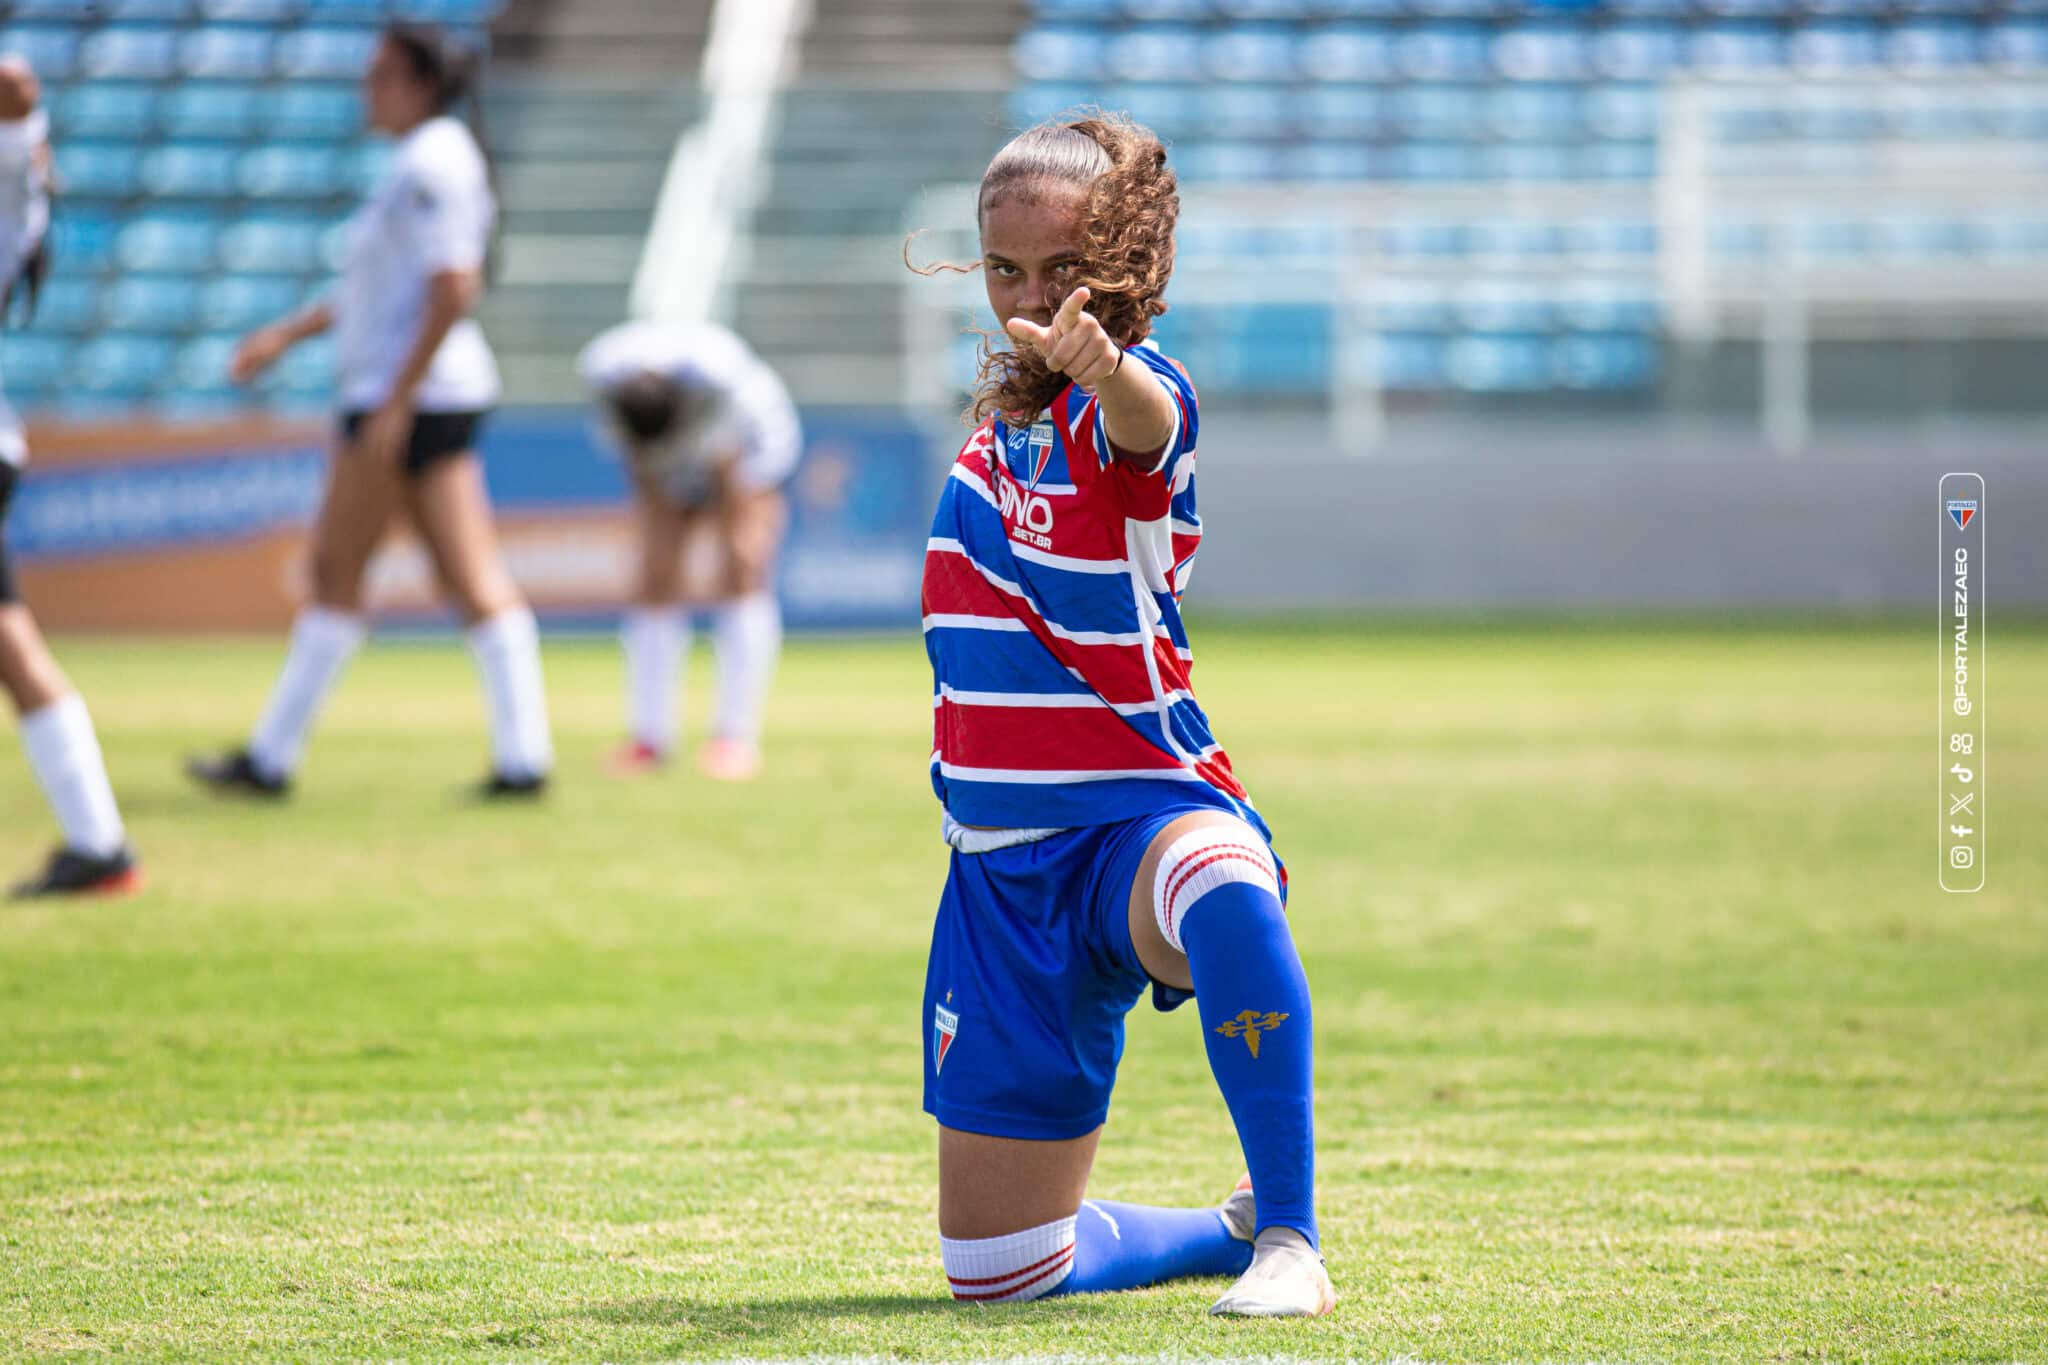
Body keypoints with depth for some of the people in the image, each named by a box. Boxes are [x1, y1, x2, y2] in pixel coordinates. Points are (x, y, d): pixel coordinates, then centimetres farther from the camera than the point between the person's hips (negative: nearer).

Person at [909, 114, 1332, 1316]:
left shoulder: (1132, 402, -14)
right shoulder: (1004, 409, 9)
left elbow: (1144, 422, -44)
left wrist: (1104, 365, -64)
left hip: (1135, 816, -7)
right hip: (1002, 866, 7)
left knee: (1220, 889, -47)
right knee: (996, 1270, 7)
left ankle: (1288, 1237, -36)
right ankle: (1234, 1232, 34)